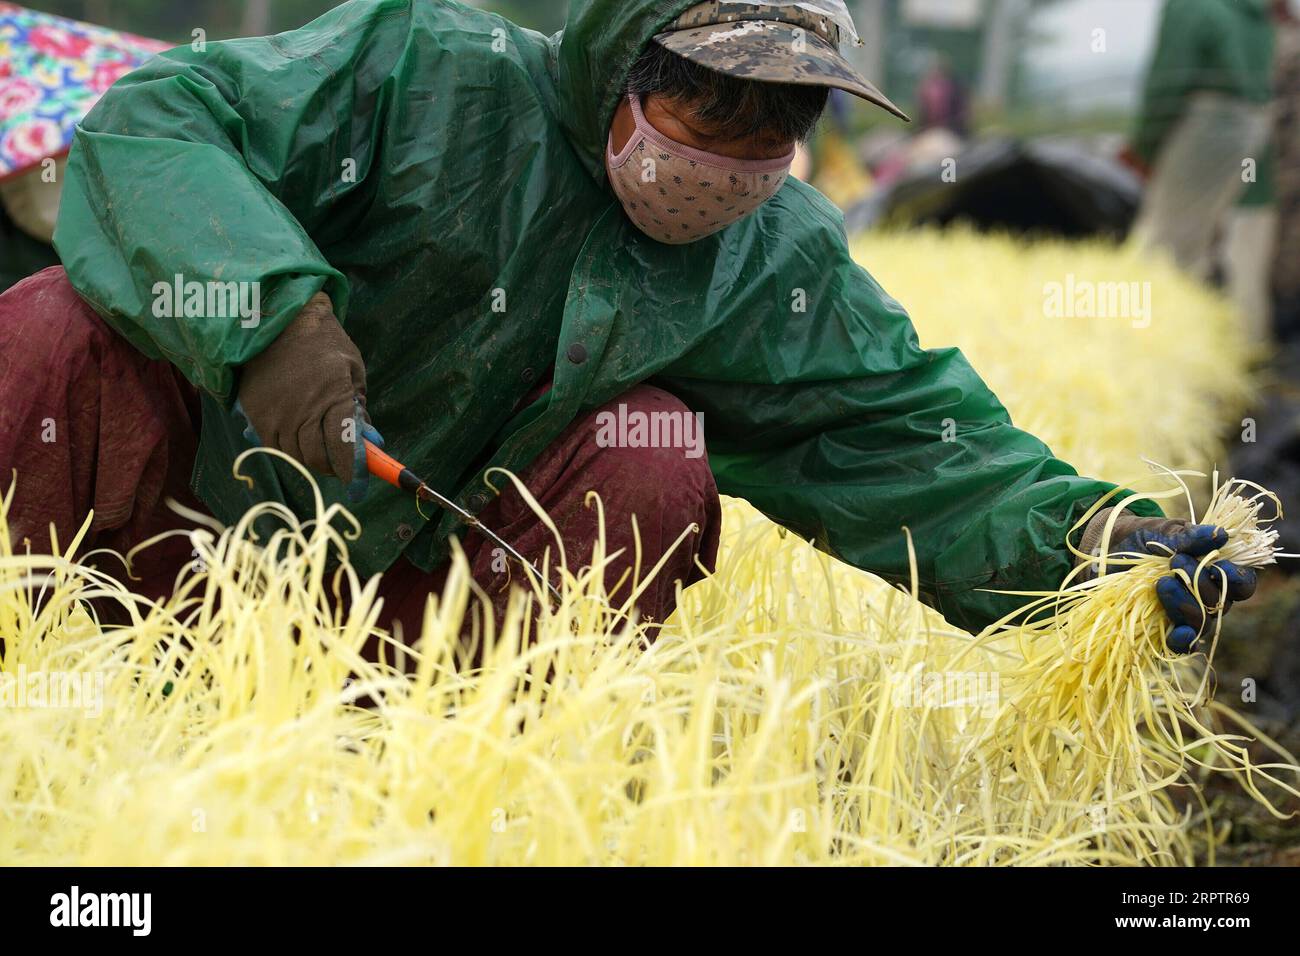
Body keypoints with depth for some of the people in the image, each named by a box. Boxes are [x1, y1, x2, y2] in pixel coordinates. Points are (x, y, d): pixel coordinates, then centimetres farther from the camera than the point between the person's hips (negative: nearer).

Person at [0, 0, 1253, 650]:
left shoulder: (775, 264, -2)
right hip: (205, 503, -2)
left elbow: (911, 437, -3)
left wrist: (1100, 542, -21)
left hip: (411, 600, 3)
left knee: (653, 455, -22)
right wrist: (271, 312, -39)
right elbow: (150, 123, -21)